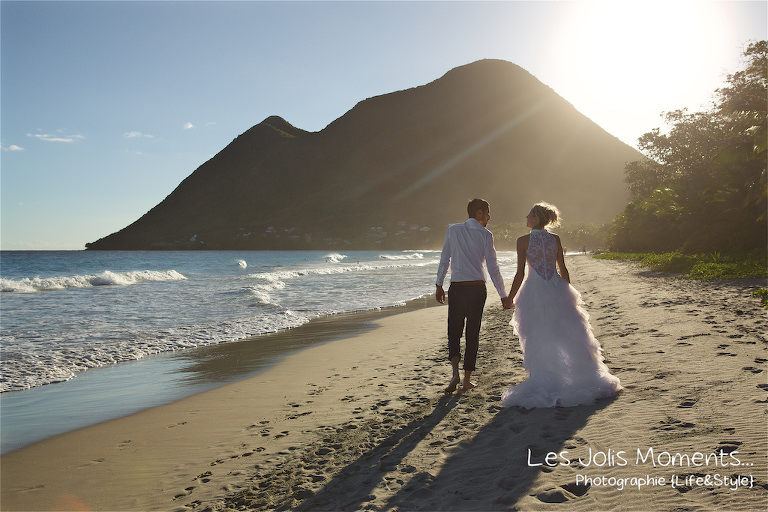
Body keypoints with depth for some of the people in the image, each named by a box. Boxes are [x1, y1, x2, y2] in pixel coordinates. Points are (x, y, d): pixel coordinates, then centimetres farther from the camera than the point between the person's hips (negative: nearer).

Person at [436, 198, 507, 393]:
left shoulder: (453, 230, 4)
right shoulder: (485, 235, -1)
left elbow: (444, 259, 6)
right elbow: (493, 268, -2)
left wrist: (439, 285, 14)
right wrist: (503, 294, 4)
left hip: (457, 288, 1)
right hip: (478, 288, -1)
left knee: (454, 331, 8)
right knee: (473, 333, 8)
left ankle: (455, 372, -14)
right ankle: (467, 380, 12)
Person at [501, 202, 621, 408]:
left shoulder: (523, 241, -8)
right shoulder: (555, 239, 2)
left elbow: (520, 273, -10)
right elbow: (563, 270, 5)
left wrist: (510, 298, -1)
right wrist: (567, 293, 17)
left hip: (535, 292, -3)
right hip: (556, 289, 3)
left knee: (538, 341, 6)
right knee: (570, 336, 13)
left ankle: (543, 384, 11)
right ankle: (586, 378, 21)